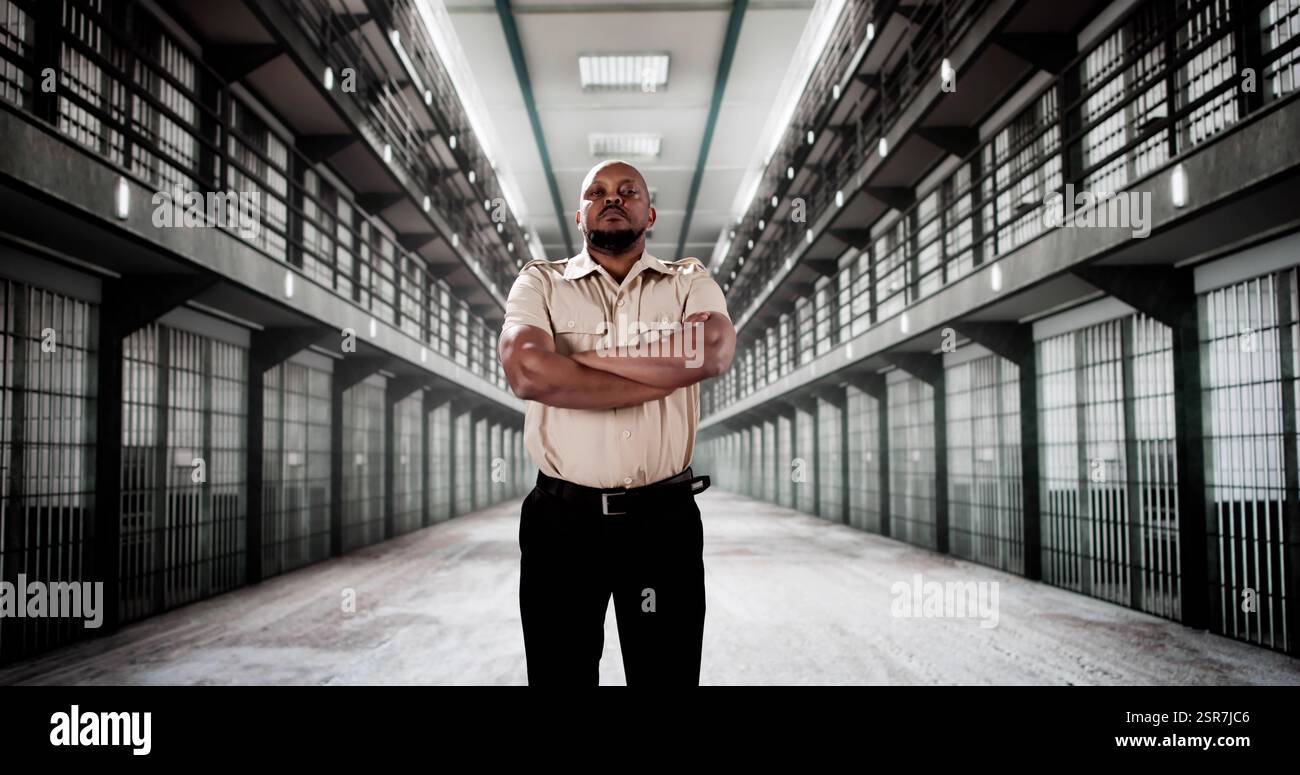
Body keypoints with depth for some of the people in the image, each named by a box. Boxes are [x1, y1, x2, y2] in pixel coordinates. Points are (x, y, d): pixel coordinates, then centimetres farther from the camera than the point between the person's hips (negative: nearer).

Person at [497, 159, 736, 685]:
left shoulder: (689, 281, 7)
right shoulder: (540, 282, 5)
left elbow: (714, 351, -16)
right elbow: (525, 370, -16)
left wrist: (586, 355, -14)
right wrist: (663, 375, -14)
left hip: (663, 518, 1)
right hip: (561, 518, 0)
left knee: (669, 671, 11)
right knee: (559, 672, 12)